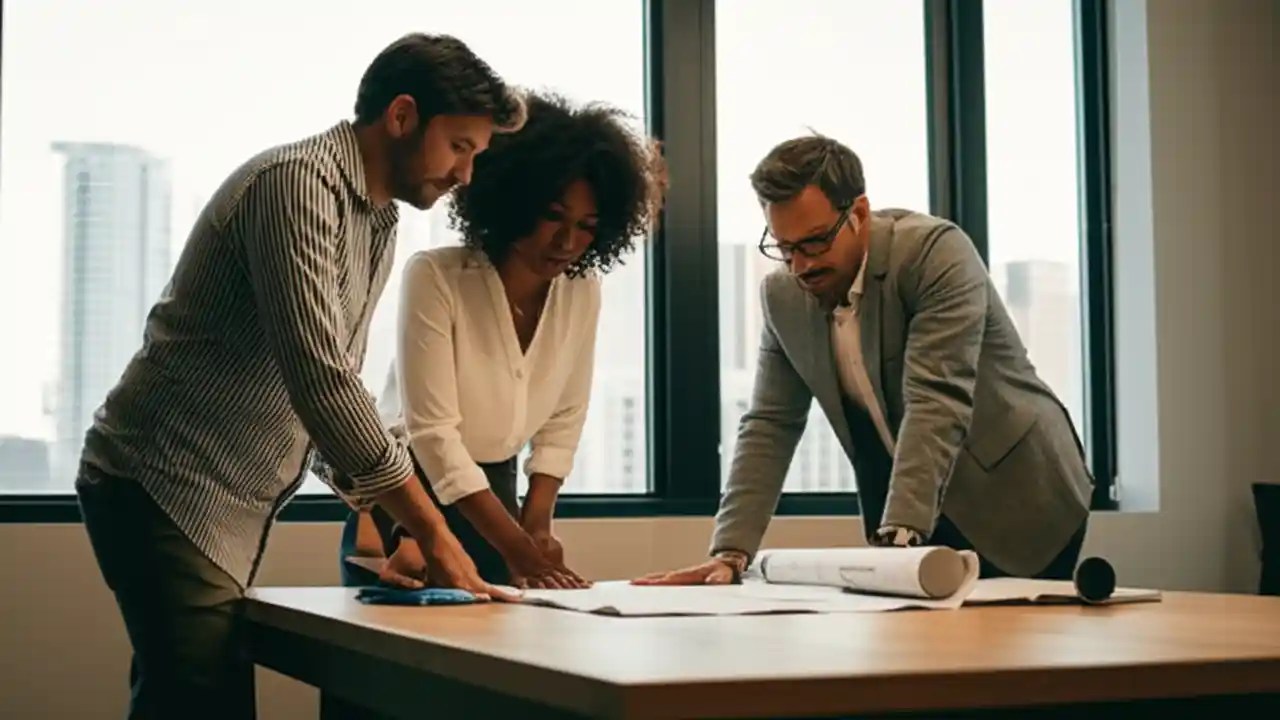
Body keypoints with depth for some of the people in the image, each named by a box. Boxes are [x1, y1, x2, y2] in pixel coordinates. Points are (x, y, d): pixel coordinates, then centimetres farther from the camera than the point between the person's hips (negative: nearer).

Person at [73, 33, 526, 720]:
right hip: (166, 491, -9)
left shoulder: (380, 224, 14)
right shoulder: (298, 182, -17)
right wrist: (433, 533, -21)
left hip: (230, 510, 9)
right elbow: (317, 379, -25)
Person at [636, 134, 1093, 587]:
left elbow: (935, 404, -30)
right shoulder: (782, 294, -3)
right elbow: (769, 426, -1)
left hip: (1016, 500, -4)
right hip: (926, 521, 4)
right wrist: (730, 554, -12)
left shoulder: (936, 252, -21)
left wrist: (897, 538, -38)